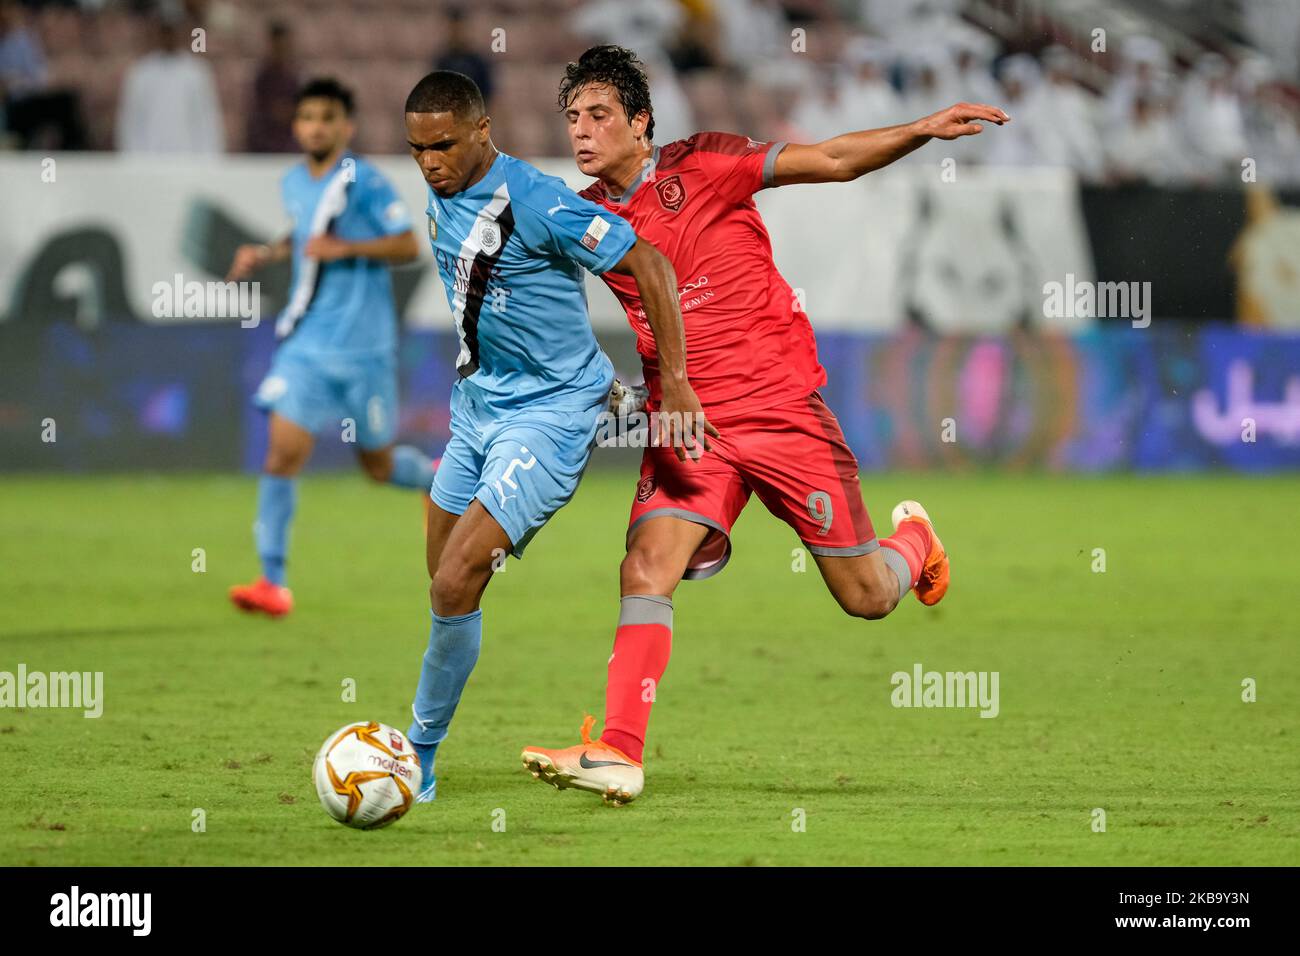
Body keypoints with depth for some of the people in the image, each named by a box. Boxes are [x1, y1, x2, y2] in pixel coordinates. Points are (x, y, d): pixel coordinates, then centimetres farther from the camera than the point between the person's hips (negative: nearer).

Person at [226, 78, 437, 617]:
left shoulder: (364, 182, -11)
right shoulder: (294, 184, 7)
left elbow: (408, 247, -11)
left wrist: (345, 248, -22)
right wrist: (265, 255, 10)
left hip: (362, 347, -4)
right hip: (306, 344, 4)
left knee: (379, 466, 9)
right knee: (283, 453, -11)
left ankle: (441, 479, 43)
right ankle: (273, 582, -7)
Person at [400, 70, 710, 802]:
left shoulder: (536, 203, -21)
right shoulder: (441, 197, 4)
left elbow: (648, 265, -18)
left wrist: (675, 381, -17)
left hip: (551, 413, -9)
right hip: (477, 404, 9)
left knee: (456, 584, -17)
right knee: (444, 586, 10)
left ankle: (421, 754, -5)